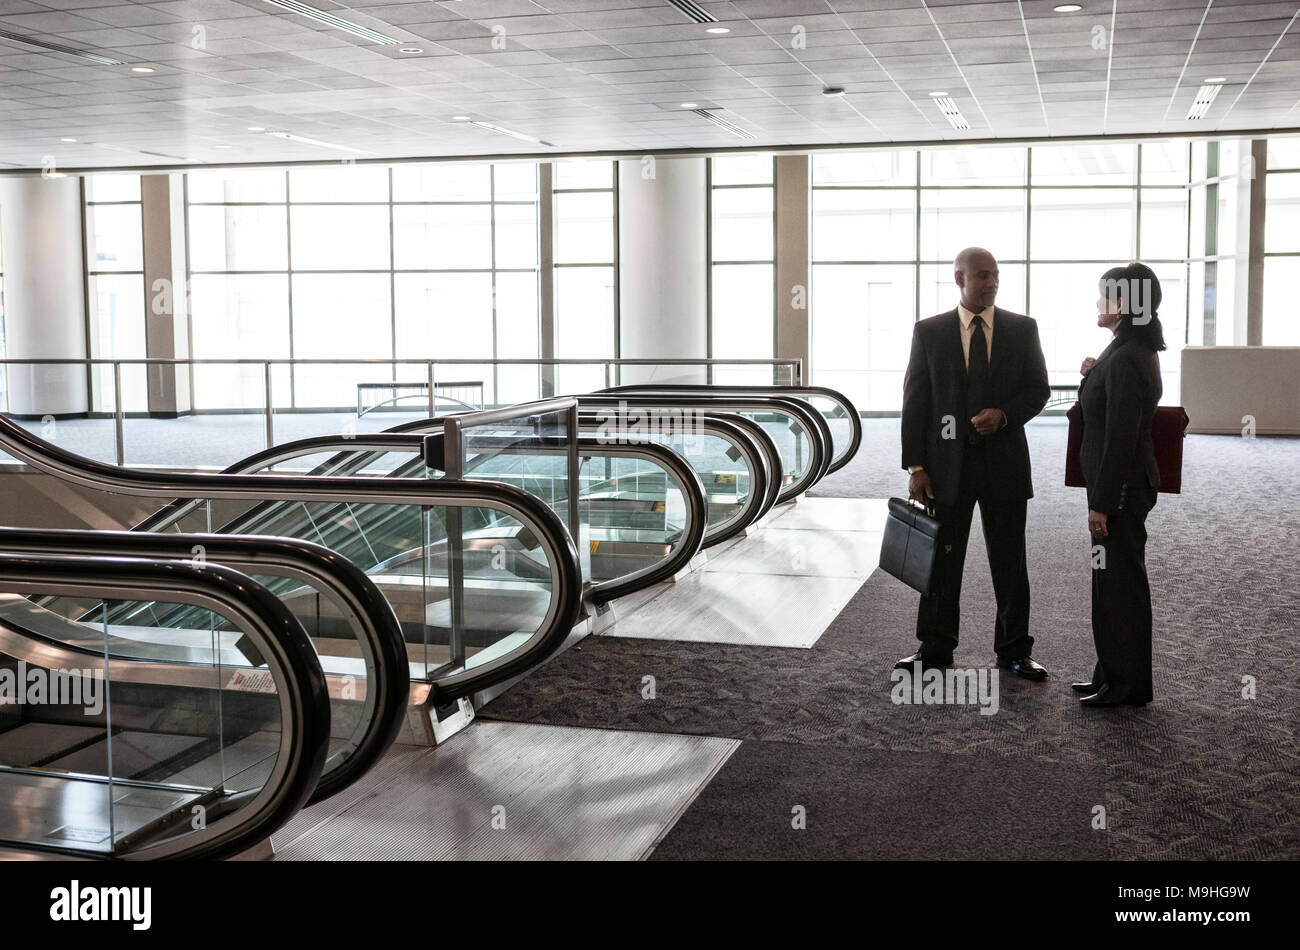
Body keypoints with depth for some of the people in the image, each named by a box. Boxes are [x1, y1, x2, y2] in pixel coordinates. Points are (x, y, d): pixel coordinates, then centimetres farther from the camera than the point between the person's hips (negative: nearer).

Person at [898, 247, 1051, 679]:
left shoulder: (1022, 329, 3)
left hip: (1004, 460, 1)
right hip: (947, 463, -1)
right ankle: (934, 650, 20)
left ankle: (1013, 651, 21)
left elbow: (1038, 389, 6)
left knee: (1010, 562, 8)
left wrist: (1004, 415, -14)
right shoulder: (928, 332, 0)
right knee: (941, 560, 7)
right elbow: (915, 402, -1)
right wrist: (915, 467, -6)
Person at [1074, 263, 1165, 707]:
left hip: (1121, 486, -11)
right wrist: (1091, 376, 3)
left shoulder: (1125, 358, -21)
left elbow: (1120, 437, -23)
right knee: (1113, 581, 17)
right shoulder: (1134, 350, 12)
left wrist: (1102, 502, -20)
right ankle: (1114, 675, 28)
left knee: (1120, 582, -1)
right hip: (1123, 484, 11)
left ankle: (1127, 686, 10)